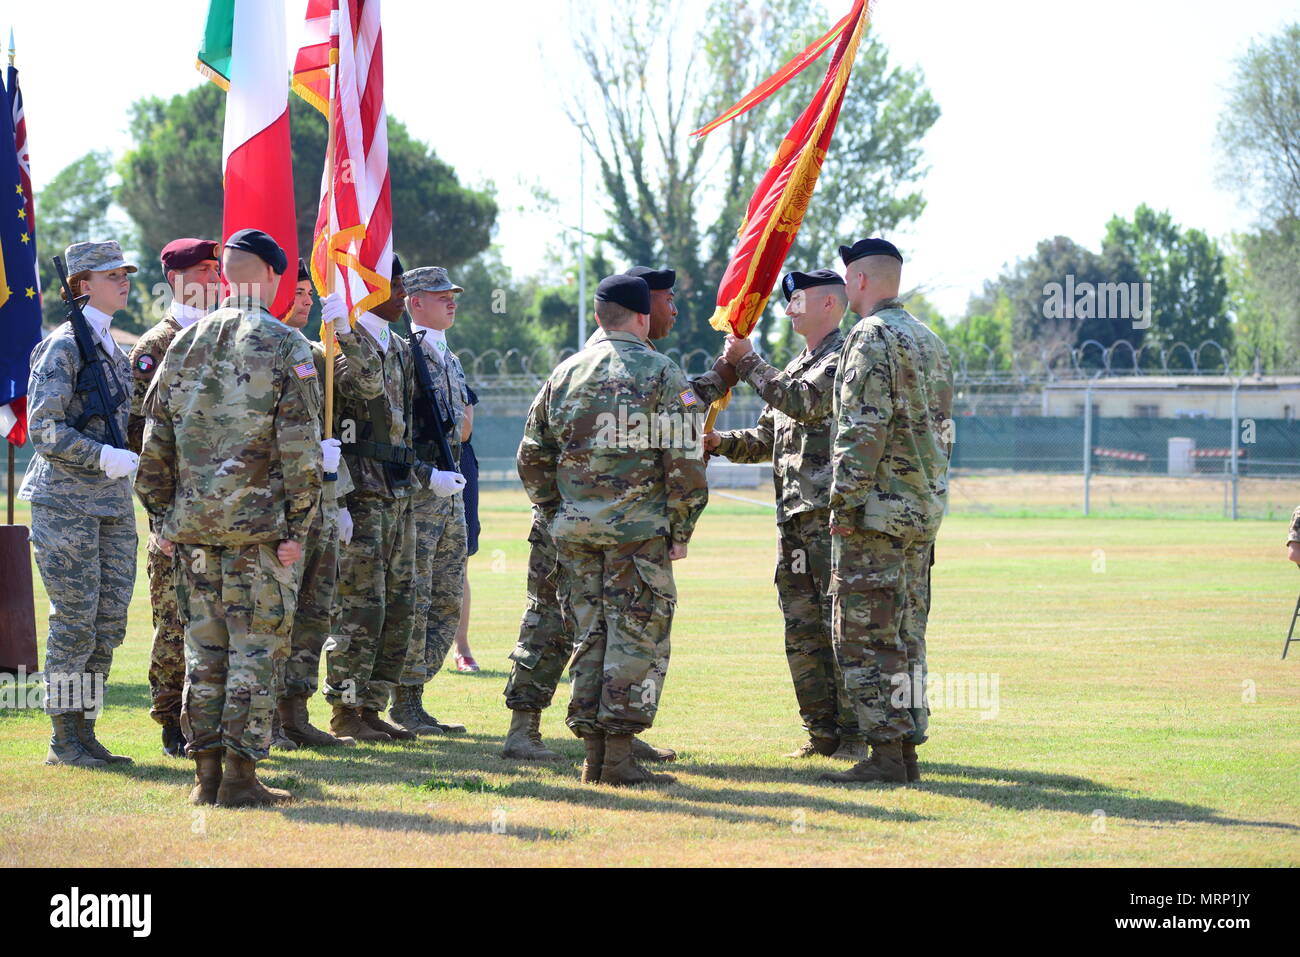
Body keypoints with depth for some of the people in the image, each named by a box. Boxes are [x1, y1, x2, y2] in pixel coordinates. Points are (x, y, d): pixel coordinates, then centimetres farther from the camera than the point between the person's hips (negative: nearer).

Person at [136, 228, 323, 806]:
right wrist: (297, 529, -7)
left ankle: (206, 773, 11)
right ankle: (240, 776, -3)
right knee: (256, 650, 0)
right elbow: (301, 450, -11)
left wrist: (163, 518, 15)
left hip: (192, 521, 5)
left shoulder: (186, 344, 9)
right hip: (259, 524, -5)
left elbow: (155, 441, 10)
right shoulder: (285, 347, -5)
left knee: (204, 649, 10)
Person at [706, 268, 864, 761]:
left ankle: (853, 734, -6)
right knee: (802, 629, 9)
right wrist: (723, 442, 8)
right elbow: (766, 438, 27)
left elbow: (803, 401, -20)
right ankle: (821, 732, 14)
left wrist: (746, 361, -12)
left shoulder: (845, 359, -5)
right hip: (793, 518, 9)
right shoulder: (794, 368, 23)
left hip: (833, 516, -9)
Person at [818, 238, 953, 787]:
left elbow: (861, 431, -19)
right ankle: (907, 750, 11)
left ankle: (886, 756, -8)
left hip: (877, 510, -9)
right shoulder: (930, 342, 17)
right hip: (923, 512, 9)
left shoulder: (872, 338, -12)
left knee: (865, 637, -6)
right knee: (904, 634, 11)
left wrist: (844, 504, -17)